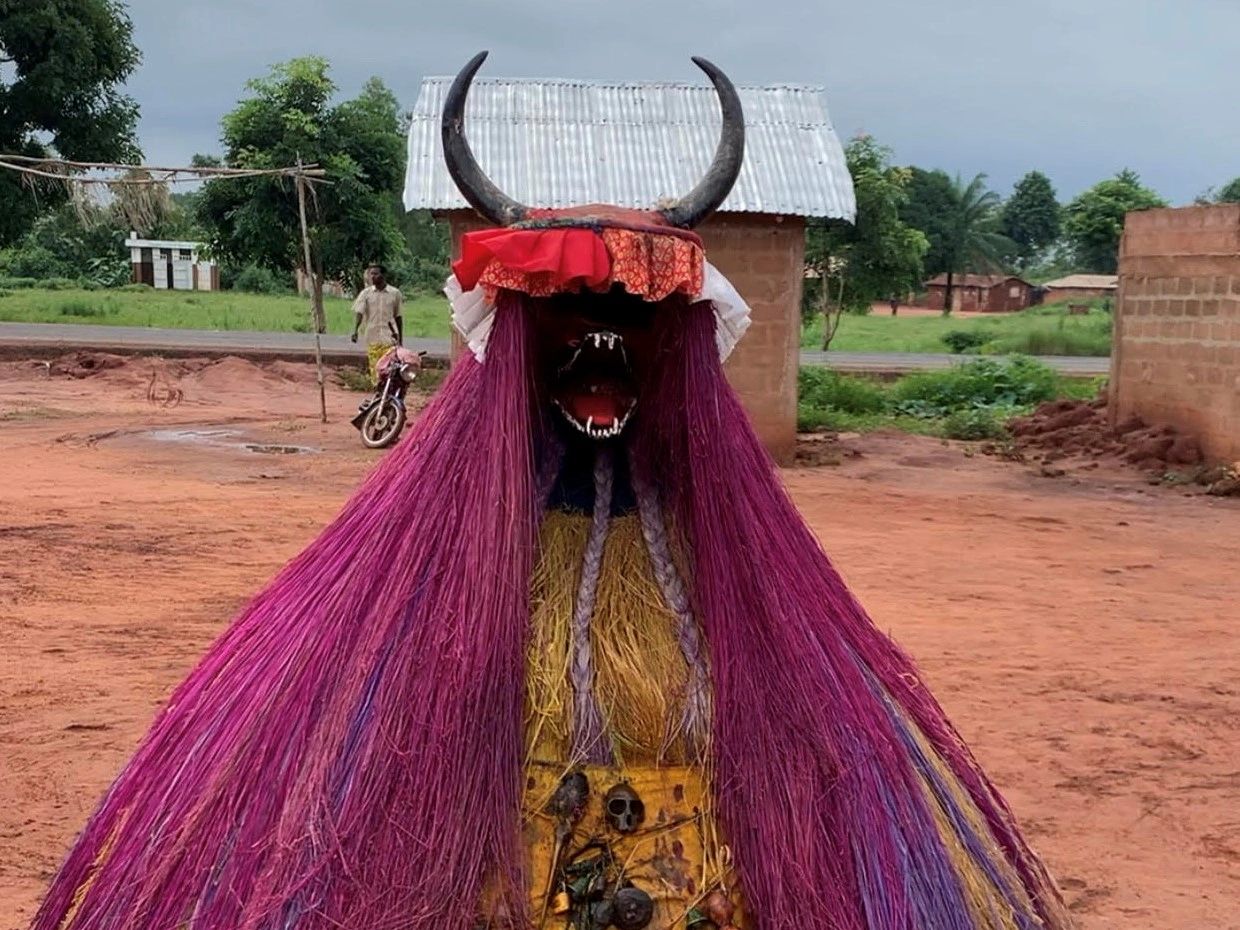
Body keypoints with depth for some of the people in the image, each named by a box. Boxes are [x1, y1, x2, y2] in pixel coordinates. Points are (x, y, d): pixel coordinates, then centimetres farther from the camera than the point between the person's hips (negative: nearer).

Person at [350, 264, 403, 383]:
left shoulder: (395, 293, 4)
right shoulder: (366, 293, 5)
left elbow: (398, 317, 11)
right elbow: (359, 312, -5)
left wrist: (401, 340, 13)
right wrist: (355, 330, -22)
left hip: (390, 338, -2)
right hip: (372, 338, 2)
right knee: (374, 369, 4)